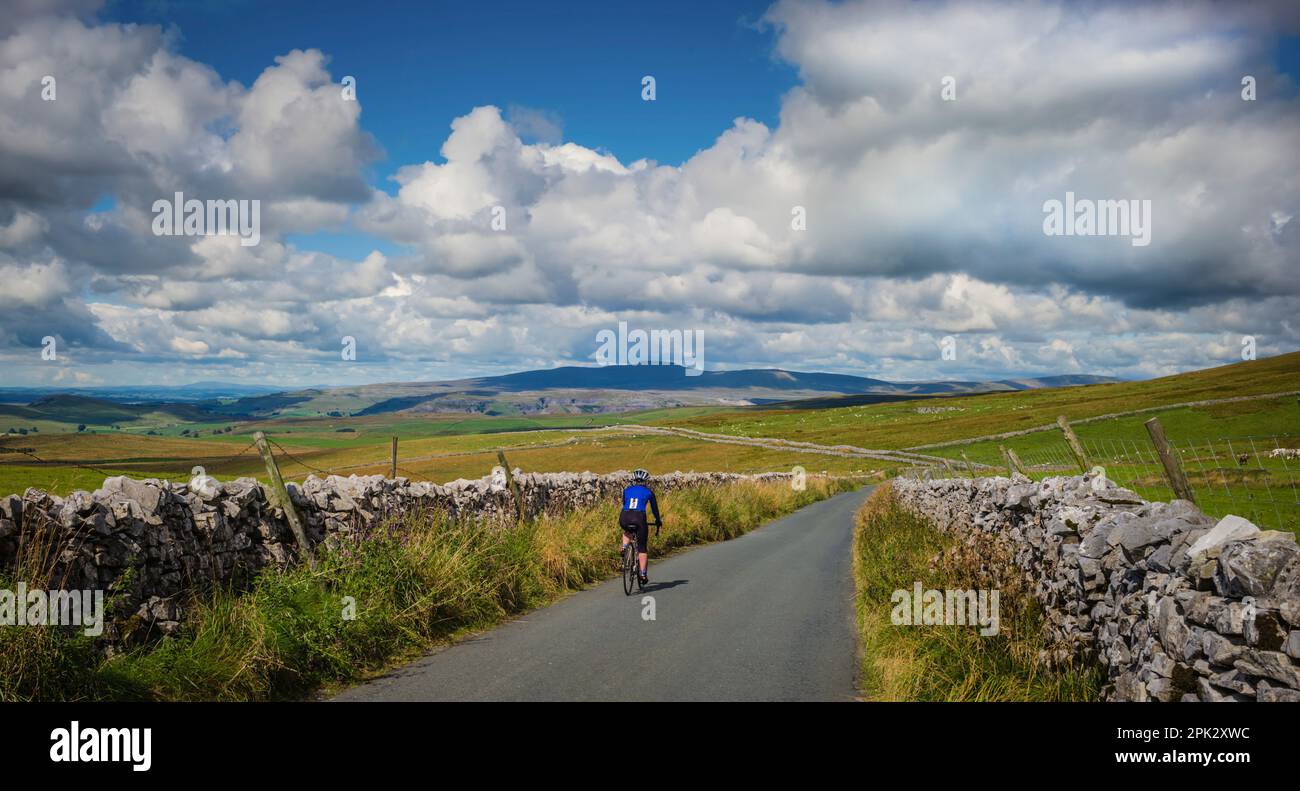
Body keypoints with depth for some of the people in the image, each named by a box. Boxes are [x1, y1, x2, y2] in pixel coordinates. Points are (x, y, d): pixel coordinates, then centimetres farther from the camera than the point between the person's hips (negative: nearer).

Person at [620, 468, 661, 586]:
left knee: (627, 531, 38)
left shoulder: (626, 490, 22)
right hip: (639, 518, -2)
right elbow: (654, 508, 26)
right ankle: (643, 574, 3)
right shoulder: (648, 492, 17)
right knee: (642, 548, 10)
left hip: (624, 518, 2)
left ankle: (624, 547, 11)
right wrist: (658, 521, 42)